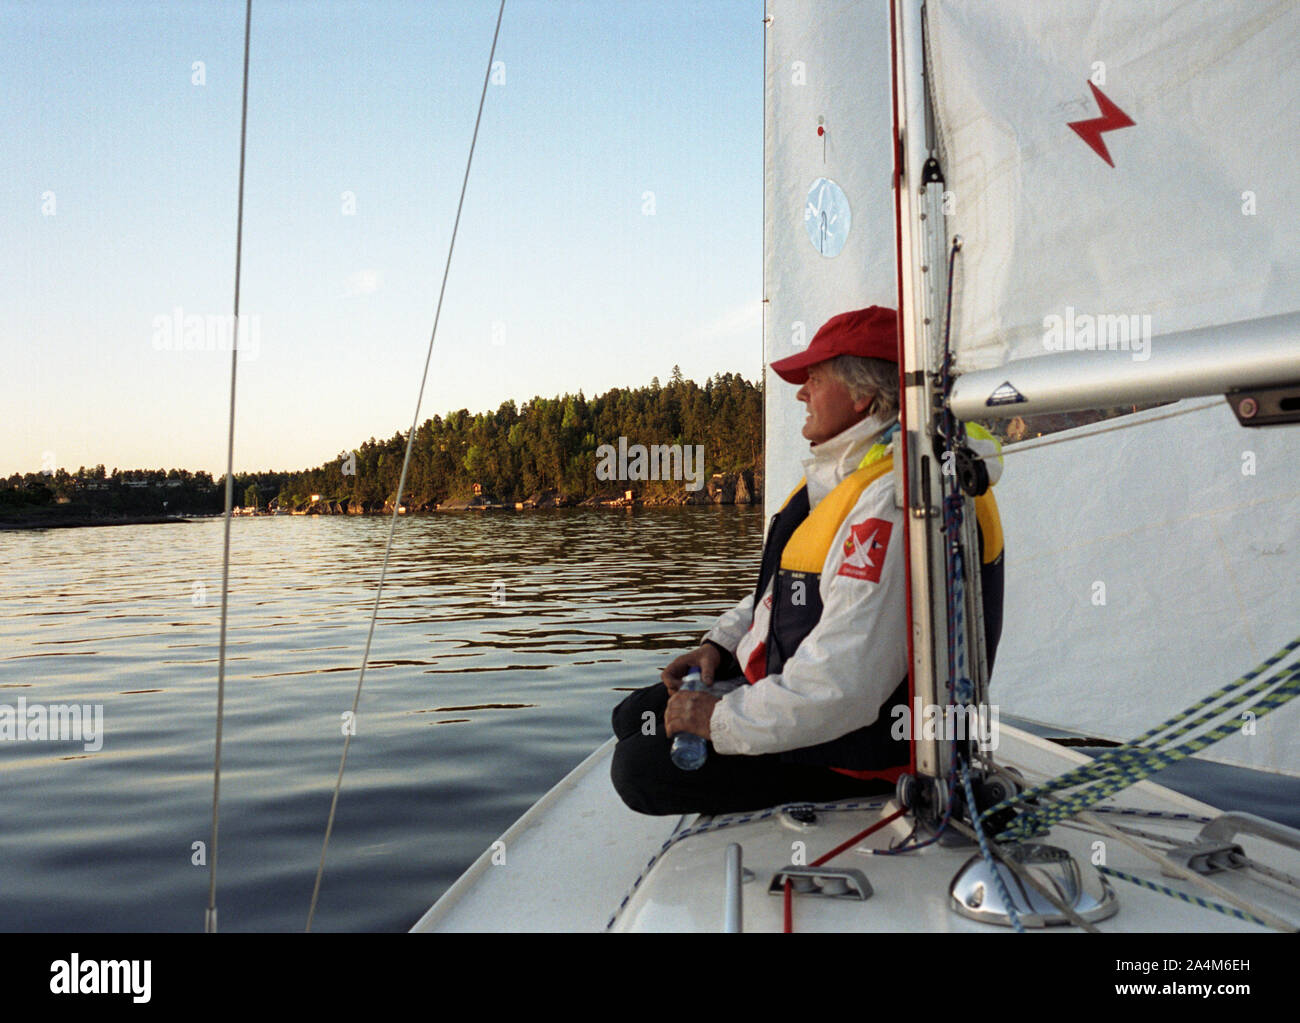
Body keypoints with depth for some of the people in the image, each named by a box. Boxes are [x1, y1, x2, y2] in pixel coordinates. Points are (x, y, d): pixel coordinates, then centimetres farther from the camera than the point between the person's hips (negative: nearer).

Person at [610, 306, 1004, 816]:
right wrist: (721, 642, 6)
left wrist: (719, 720, -22)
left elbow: (841, 688, -34)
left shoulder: (890, 507, -29)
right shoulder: (843, 475, 6)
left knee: (638, 769, -16)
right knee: (633, 716, 11)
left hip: (846, 751, -10)